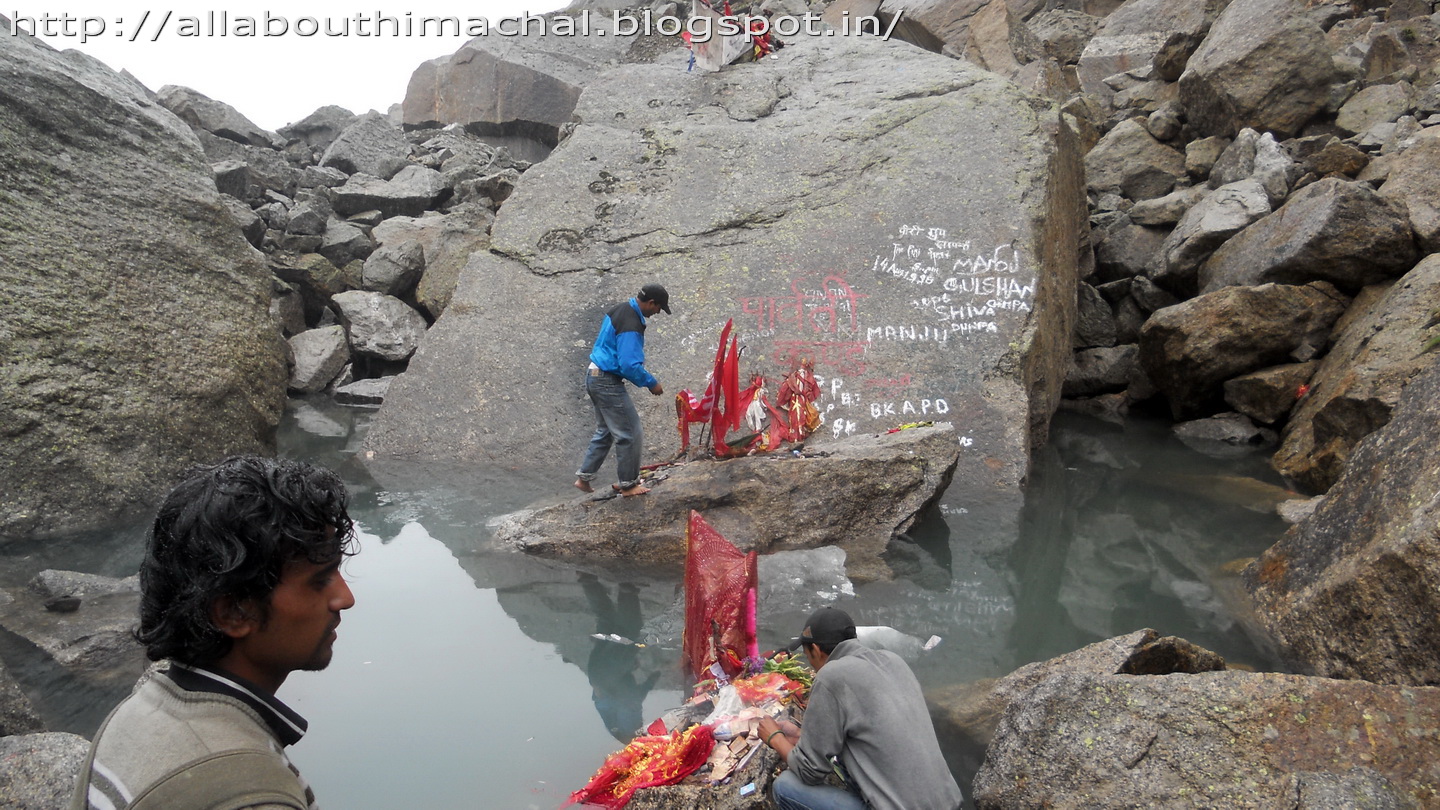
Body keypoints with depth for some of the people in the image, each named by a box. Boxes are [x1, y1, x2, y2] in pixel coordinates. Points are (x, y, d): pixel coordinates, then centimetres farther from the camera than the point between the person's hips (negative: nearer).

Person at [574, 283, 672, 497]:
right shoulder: (631, 325, -23)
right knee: (629, 433, 1)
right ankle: (628, 484, 11)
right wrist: (651, 383, -13)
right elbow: (630, 365, -27)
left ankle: (584, 477, 25)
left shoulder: (619, 309, 8)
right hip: (608, 383, -10)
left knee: (605, 431, 21)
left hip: (594, 376, 10)